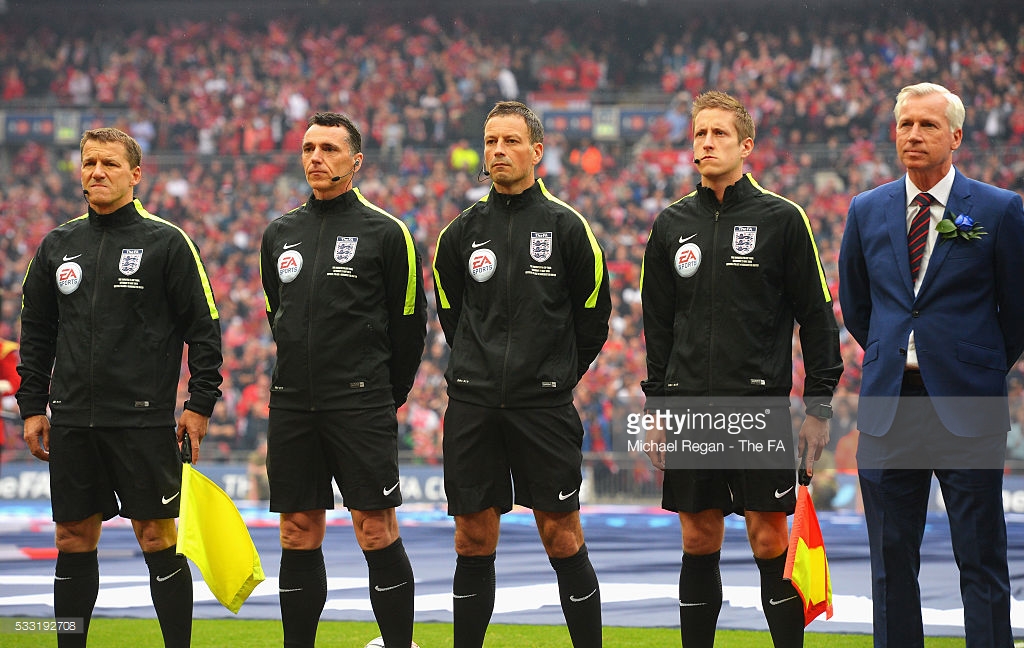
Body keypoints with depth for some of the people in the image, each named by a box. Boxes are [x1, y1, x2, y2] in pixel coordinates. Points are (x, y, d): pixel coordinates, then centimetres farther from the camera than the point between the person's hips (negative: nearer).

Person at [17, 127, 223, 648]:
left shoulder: (166, 242, -2)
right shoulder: (58, 245, 11)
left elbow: (203, 327, -1)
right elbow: (36, 332, 17)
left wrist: (201, 404, -6)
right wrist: (31, 406, 11)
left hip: (143, 421, -4)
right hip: (71, 421, 4)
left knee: (158, 540, -4)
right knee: (74, 541, 7)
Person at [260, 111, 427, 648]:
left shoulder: (385, 232, -2)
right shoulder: (279, 234, 13)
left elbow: (409, 322, 2)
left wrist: (385, 396, 6)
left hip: (361, 404, -5)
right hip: (292, 403, 5)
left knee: (376, 533, -7)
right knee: (298, 534, 6)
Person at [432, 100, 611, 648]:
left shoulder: (565, 226, -1)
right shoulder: (463, 231, 8)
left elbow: (593, 314, 6)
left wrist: (559, 377, 10)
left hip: (544, 404, -3)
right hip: (472, 403, 3)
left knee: (561, 537, -3)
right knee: (473, 541, 5)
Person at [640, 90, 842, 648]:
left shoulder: (781, 219, -1)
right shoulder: (672, 225, 10)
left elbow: (817, 317, -1)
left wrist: (818, 405, -5)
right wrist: (657, 404, 11)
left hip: (760, 402, -3)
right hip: (689, 405, 3)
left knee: (769, 540, -5)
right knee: (698, 543, 6)